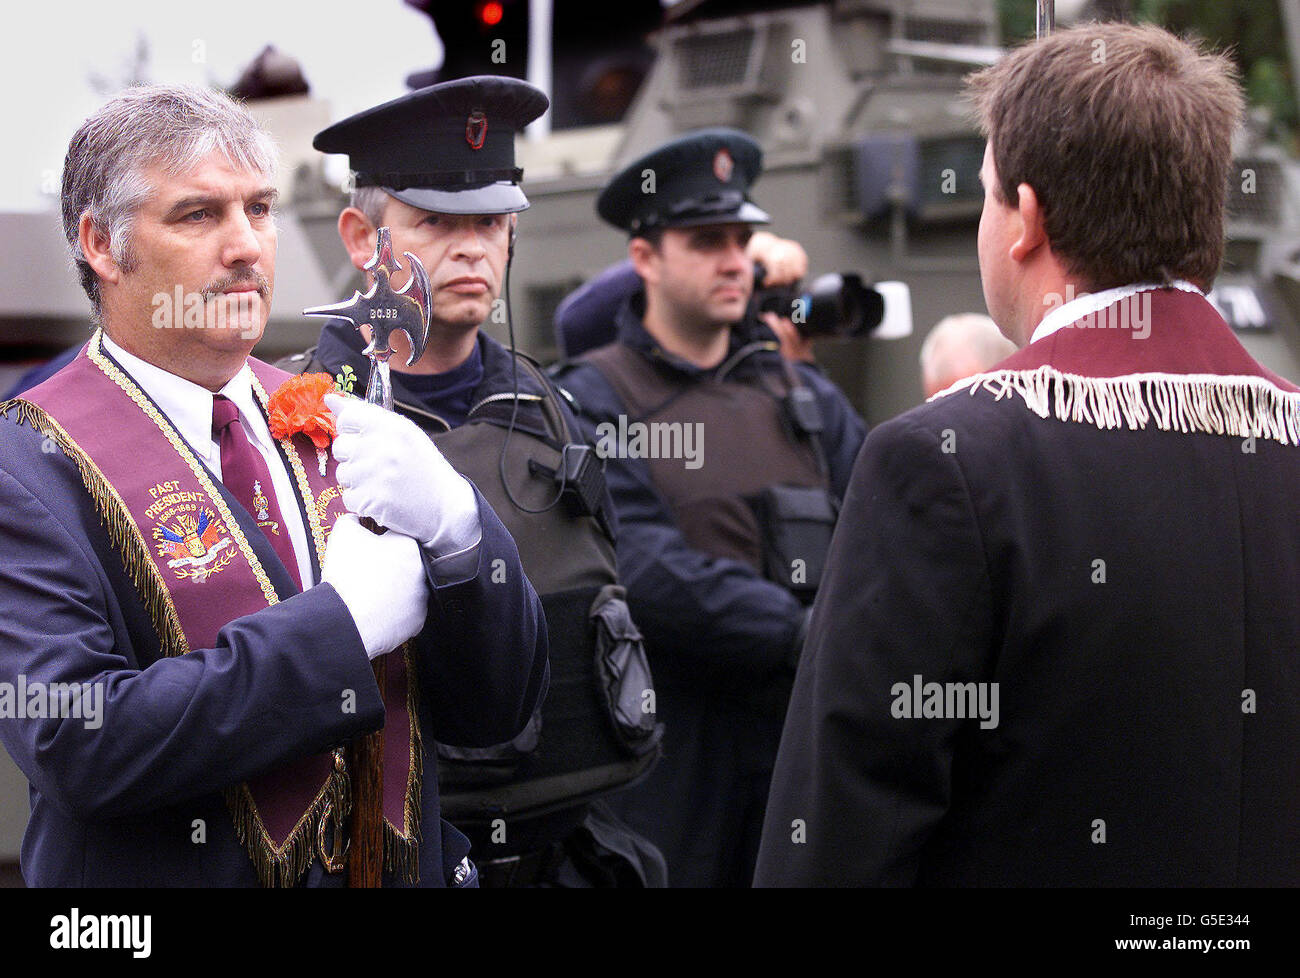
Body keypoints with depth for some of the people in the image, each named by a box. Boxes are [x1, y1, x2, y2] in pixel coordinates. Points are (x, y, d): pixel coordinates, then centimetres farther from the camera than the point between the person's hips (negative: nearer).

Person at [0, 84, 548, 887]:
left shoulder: (336, 426, 0)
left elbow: (497, 712, -2)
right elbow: (76, 744, -26)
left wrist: (453, 526, -19)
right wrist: (341, 619, -23)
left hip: (399, 868, 5)